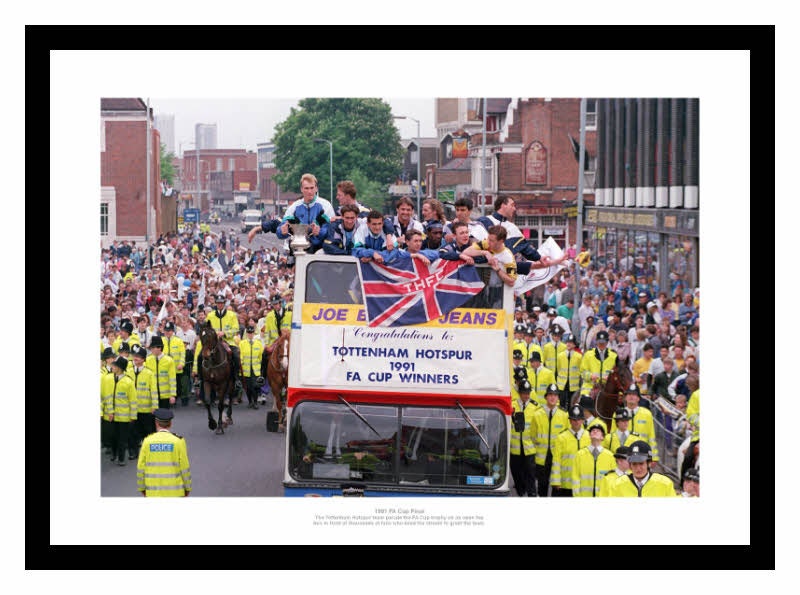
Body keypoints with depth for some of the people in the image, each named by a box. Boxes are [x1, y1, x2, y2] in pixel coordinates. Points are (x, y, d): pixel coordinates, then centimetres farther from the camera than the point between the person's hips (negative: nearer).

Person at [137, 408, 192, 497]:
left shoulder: (148, 442, -5)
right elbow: (185, 468, -6)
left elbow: (141, 468, -1)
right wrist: (187, 488, 8)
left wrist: (142, 488, 12)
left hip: (153, 492, 1)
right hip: (174, 491, -1)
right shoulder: (178, 442, -8)